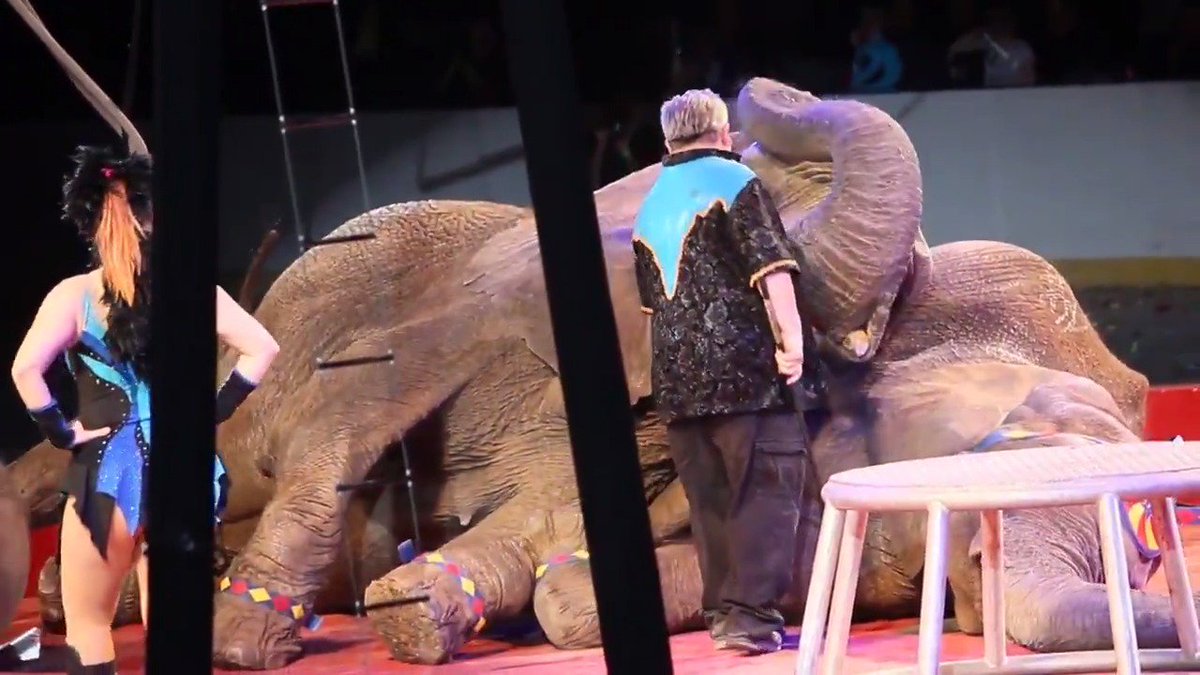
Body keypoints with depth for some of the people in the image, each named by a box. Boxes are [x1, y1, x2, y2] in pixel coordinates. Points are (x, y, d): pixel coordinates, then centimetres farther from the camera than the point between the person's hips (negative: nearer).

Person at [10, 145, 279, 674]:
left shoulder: (76, 295, -5)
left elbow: (25, 369, -18)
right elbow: (261, 348, 2)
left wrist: (58, 430, -6)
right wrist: (216, 410, 7)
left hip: (108, 468, -3)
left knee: (87, 625, 10)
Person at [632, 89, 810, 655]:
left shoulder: (650, 207, 18)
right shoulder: (734, 183, -1)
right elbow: (771, 268, -12)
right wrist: (791, 338, -13)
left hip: (676, 375, 6)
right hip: (742, 364, -6)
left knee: (709, 497, 10)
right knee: (766, 487, -5)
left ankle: (721, 610, 12)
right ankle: (751, 612, -13)